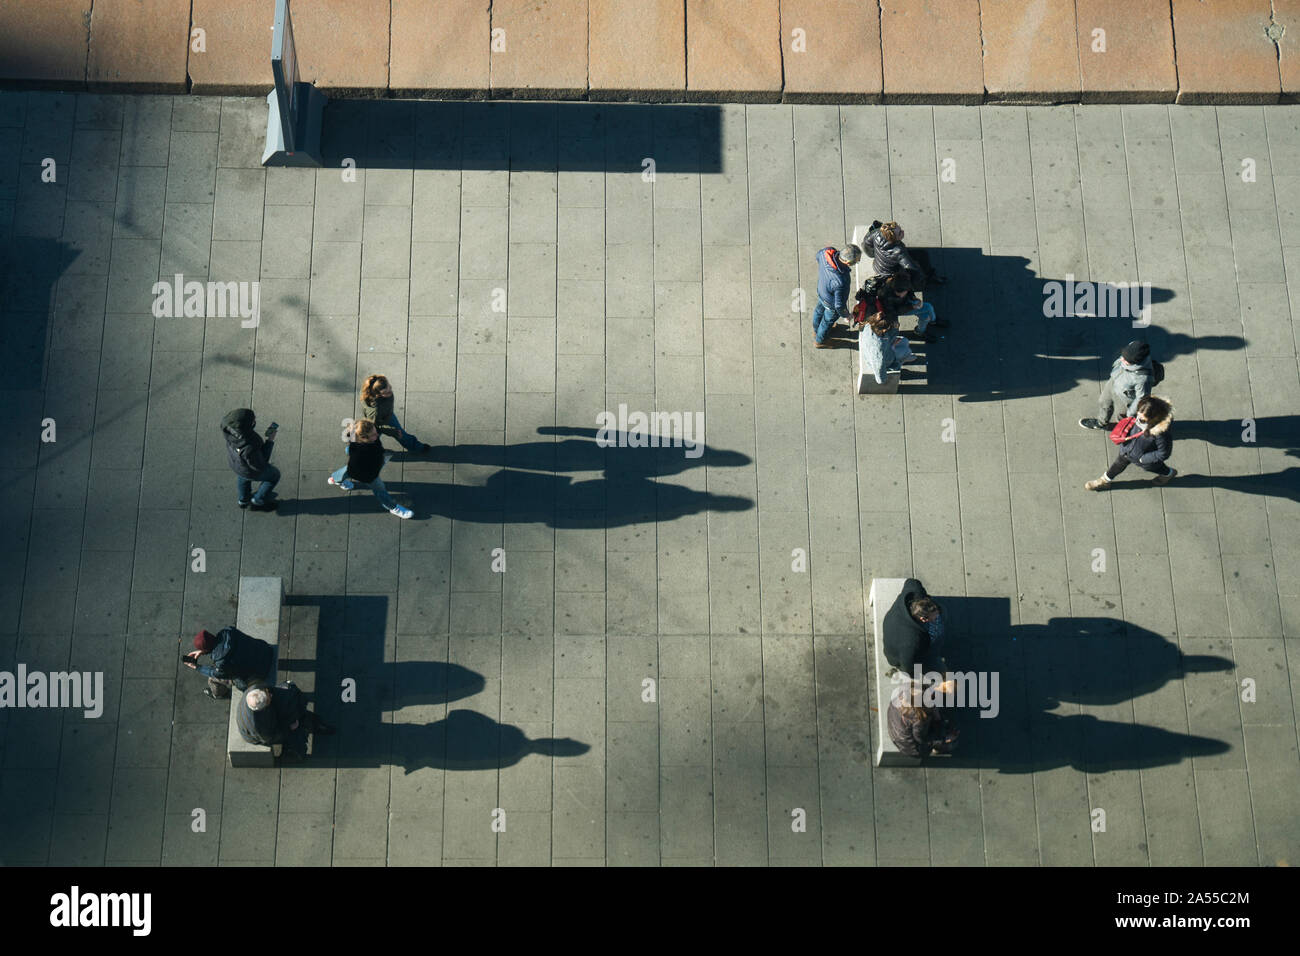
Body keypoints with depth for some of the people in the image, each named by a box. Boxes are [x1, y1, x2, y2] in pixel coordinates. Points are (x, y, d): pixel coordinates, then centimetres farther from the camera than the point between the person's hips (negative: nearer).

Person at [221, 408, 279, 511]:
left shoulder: (227, 423, -35)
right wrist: (270, 441, -28)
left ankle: (243, 500, 66)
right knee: (274, 475, 27)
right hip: (250, 470, -5)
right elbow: (260, 466, -28)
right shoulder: (249, 449, -49)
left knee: (243, 478, 39)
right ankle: (257, 502, 48)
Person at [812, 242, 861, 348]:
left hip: (821, 291, 6)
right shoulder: (840, 282, -49)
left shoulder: (827, 252, -32)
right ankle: (819, 341, 57)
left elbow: (818, 256, -5)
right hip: (832, 304, -6)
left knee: (819, 310, 36)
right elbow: (839, 305, -34)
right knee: (828, 321, 26)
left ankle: (815, 330, 68)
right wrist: (845, 315, -11)